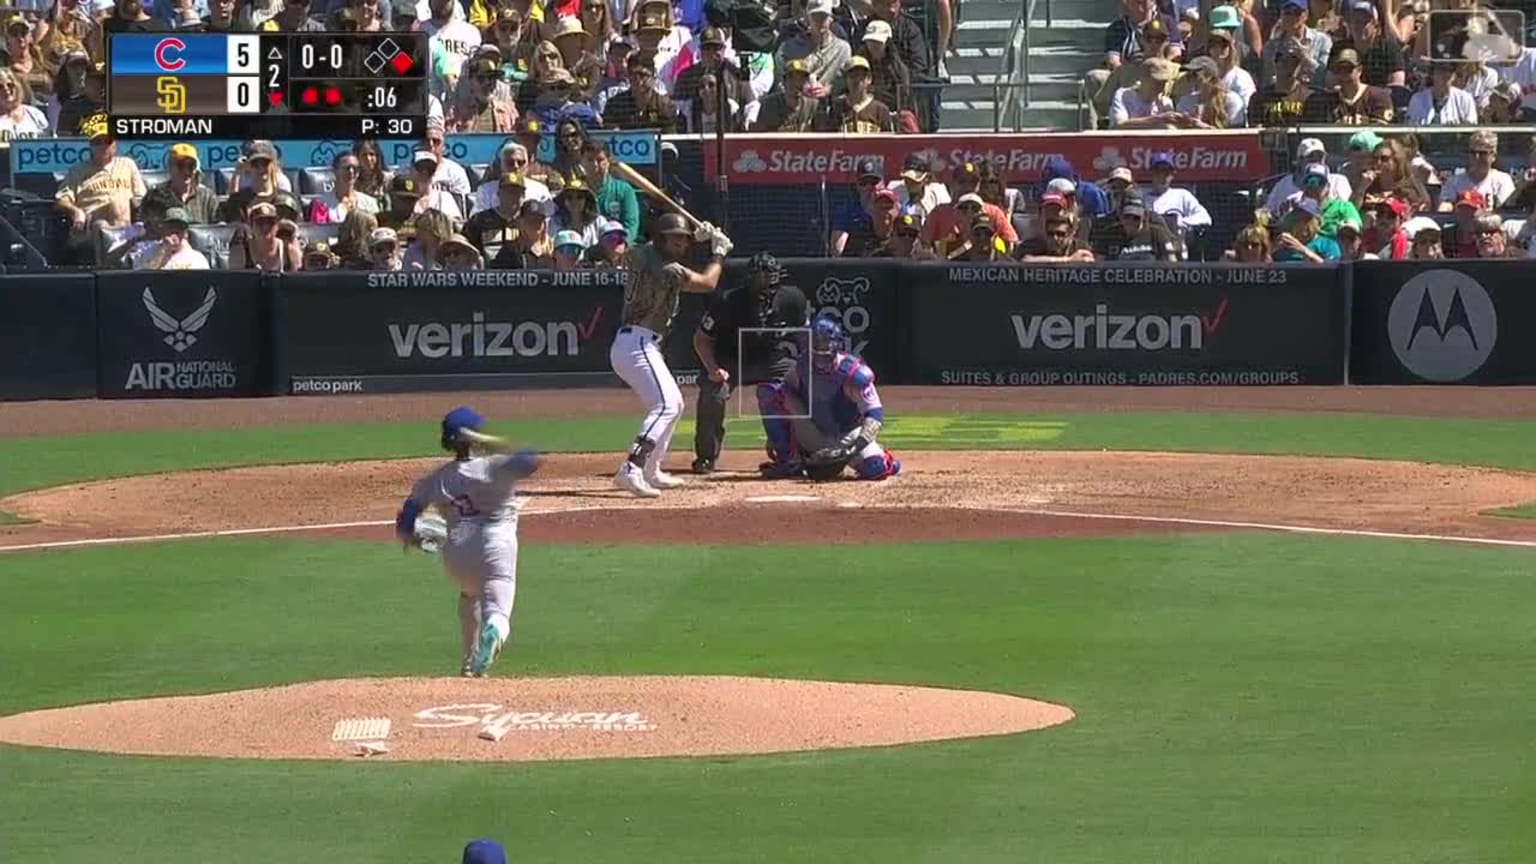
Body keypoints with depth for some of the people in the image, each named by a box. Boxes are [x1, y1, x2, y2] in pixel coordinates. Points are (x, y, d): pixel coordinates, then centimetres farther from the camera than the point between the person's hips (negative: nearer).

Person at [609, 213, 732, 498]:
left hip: (626, 346, 10)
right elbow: (707, 282, -8)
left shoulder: (641, 255, 11)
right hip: (638, 344, -10)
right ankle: (630, 470, -36)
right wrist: (718, 252, 8)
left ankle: (651, 472, 28)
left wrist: (698, 237, 16)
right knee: (665, 405, -22)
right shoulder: (665, 269, -15)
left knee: (673, 404, 24)